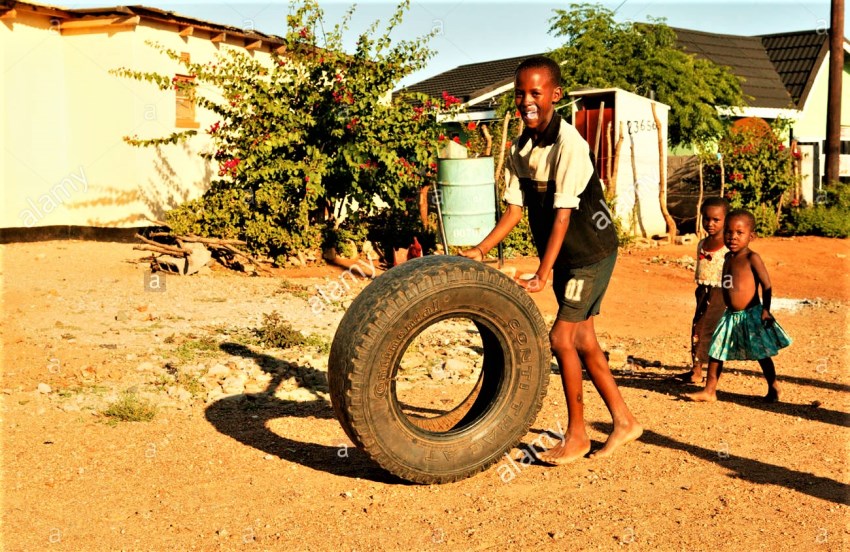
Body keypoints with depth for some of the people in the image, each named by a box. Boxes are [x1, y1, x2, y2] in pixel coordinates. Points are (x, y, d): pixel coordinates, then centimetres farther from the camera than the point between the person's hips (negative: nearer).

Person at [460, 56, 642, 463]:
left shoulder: (568, 144, -23)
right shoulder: (520, 149, -1)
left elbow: (562, 214, -27)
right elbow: (515, 209, 0)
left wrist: (541, 275, -30)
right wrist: (479, 250, -11)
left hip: (592, 253, -8)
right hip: (565, 256, 8)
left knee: (561, 337, -9)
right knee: (582, 338, 12)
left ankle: (577, 435, 8)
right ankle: (624, 421, 26)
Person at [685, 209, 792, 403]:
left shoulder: (752, 258, -12)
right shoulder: (728, 257, 8)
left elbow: (766, 285, -13)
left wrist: (765, 310, -18)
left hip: (751, 316, -7)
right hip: (731, 316, 7)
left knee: (762, 355, 4)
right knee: (716, 351, 8)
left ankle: (773, 388, 23)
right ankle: (709, 391, 16)